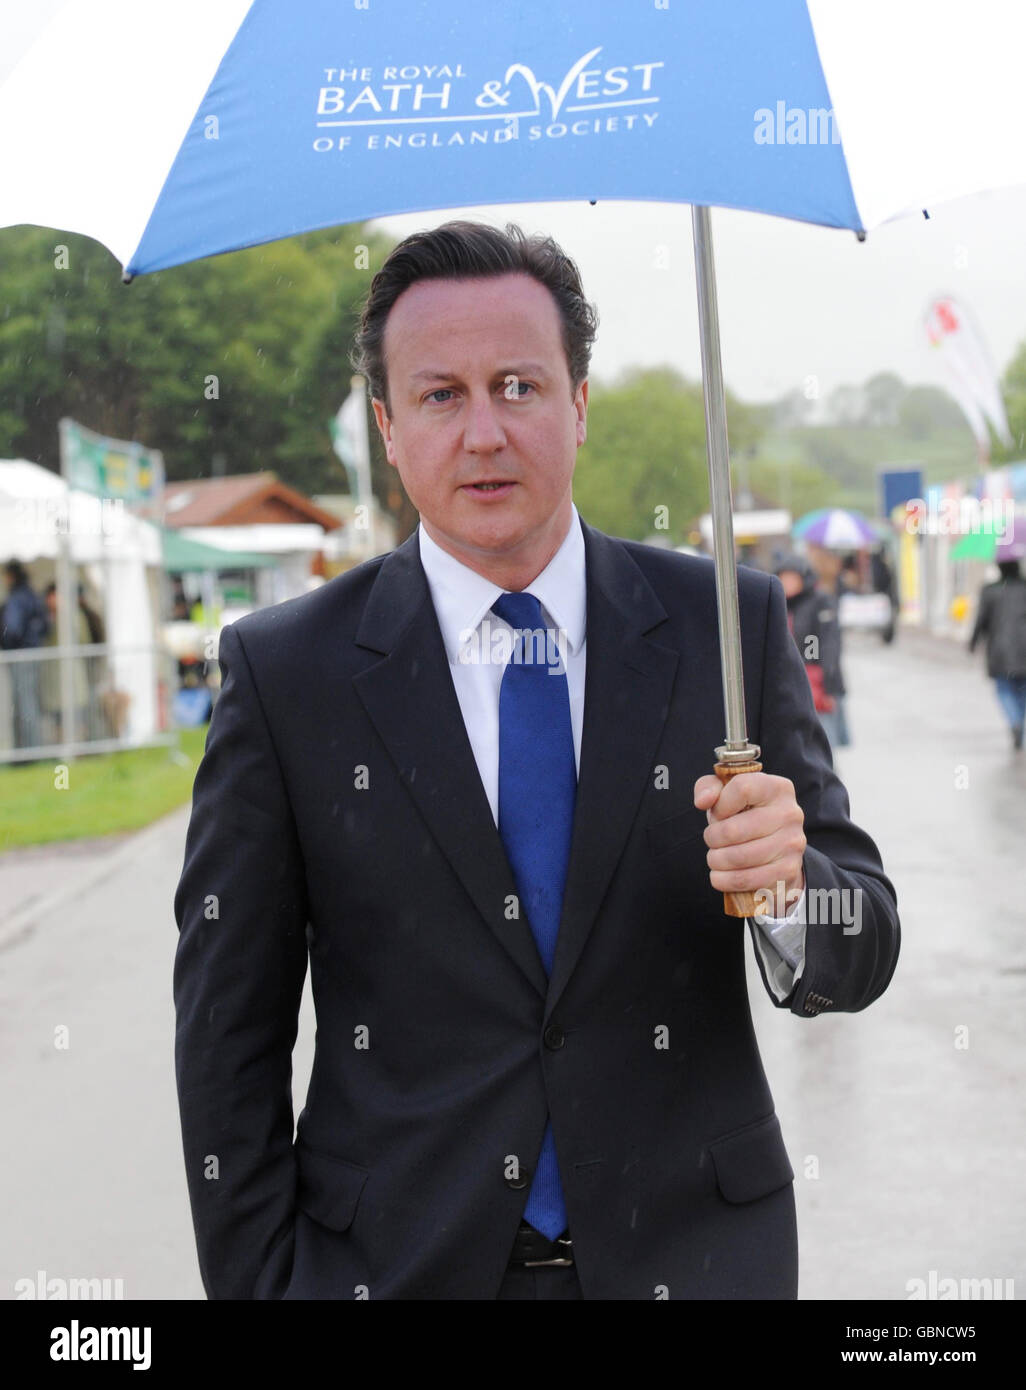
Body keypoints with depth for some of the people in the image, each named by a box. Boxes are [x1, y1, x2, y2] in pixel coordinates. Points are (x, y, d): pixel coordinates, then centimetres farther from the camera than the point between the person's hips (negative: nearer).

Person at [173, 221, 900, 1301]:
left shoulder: (729, 625, -3)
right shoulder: (285, 671, -6)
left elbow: (858, 961, -3)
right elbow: (229, 1032, -3)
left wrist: (788, 886, -23)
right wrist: (260, 1283, -8)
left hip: (696, 1254, 1)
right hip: (399, 1263, -1)